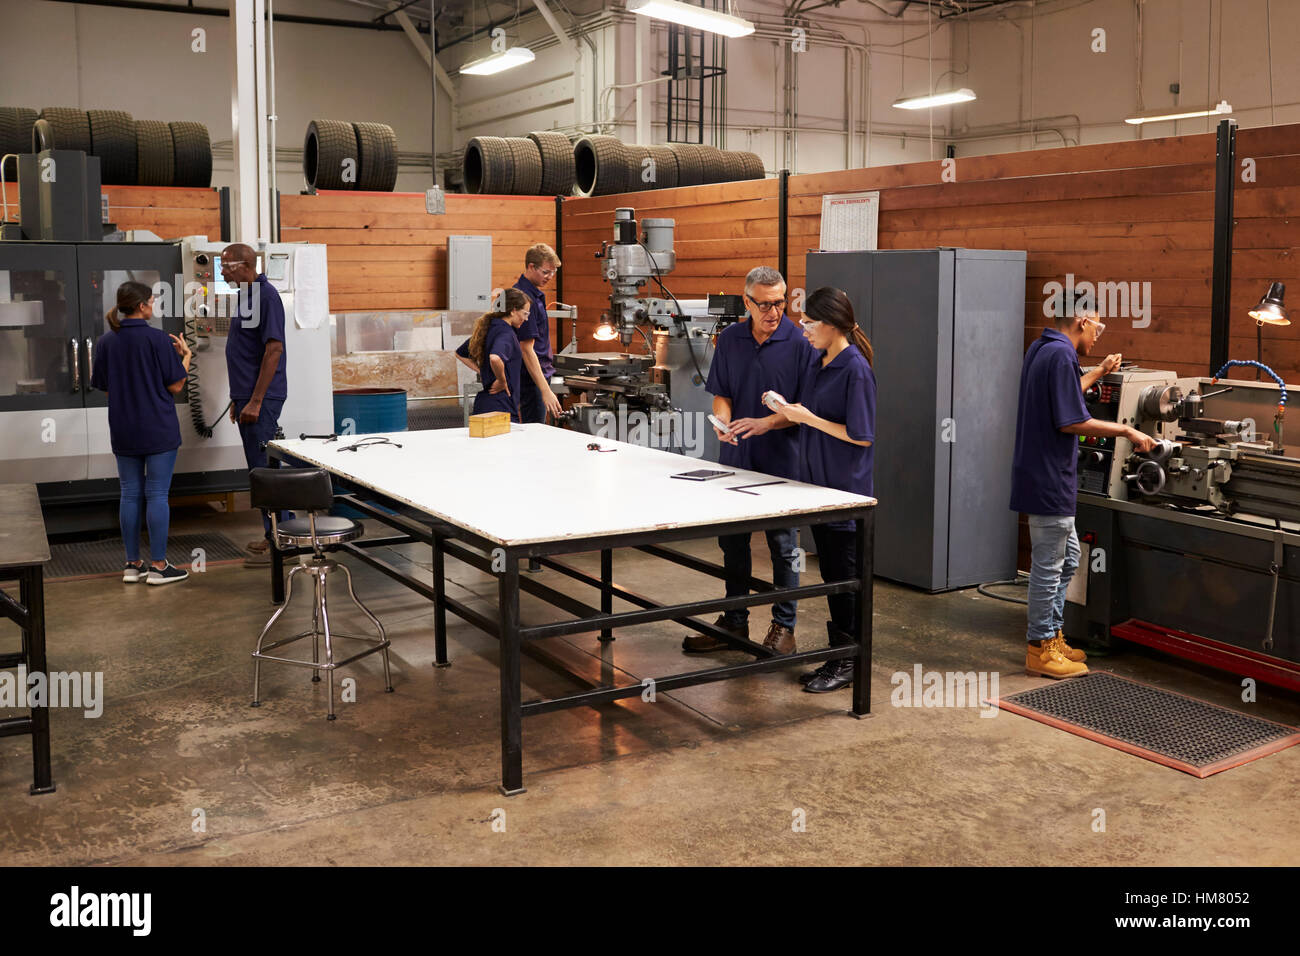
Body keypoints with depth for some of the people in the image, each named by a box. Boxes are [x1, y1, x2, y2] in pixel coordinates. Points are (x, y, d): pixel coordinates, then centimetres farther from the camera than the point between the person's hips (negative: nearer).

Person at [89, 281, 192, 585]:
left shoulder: (105, 342, 3)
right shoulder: (158, 339, -12)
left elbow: (104, 387, 10)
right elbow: (176, 386, -7)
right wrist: (185, 355, 6)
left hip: (123, 431, 5)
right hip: (158, 430, -5)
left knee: (130, 494, 10)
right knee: (157, 495, -1)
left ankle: (132, 564, 15)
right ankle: (158, 566, 2)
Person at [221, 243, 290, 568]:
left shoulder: (266, 295, -14)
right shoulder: (246, 295, 16)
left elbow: (273, 350, -20)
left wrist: (255, 401, -22)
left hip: (261, 398, -10)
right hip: (248, 397, 10)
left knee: (265, 468, -6)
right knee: (260, 468, 14)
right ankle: (275, 534, 22)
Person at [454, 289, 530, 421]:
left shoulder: (488, 328, 13)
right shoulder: (506, 333, -15)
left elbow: (460, 353, 26)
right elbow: (495, 358, -36)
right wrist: (502, 381, -19)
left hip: (483, 401, 9)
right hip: (501, 406, -9)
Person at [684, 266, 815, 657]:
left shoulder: (800, 342, -9)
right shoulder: (730, 339, 4)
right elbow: (721, 394, 10)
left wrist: (767, 423, -21)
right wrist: (723, 422, -10)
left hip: (781, 459, -4)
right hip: (736, 457, 4)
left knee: (783, 546, 5)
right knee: (732, 542, 12)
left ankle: (783, 625, 19)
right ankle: (734, 621, 26)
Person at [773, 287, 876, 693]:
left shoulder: (855, 369, -17)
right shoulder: (816, 361, 8)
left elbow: (861, 436, -18)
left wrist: (809, 418, -18)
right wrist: (789, 409, -2)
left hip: (846, 490, -8)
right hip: (818, 484, 8)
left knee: (846, 578, 2)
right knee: (830, 575, 15)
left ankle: (849, 663, 13)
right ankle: (837, 656, 26)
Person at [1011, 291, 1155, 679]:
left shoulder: (1041, 349, 13)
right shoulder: (1061, 355, -18)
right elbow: (1072, 422, -22)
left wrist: (1098, 371, 29)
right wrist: (1127, 431, -14)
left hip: (1043, 476, 11)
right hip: (1049, 478, -11)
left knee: (1067, 557, 20)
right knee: (1048, 564, -1)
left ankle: (1052, 636, 28)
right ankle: (1040, 650, 8)